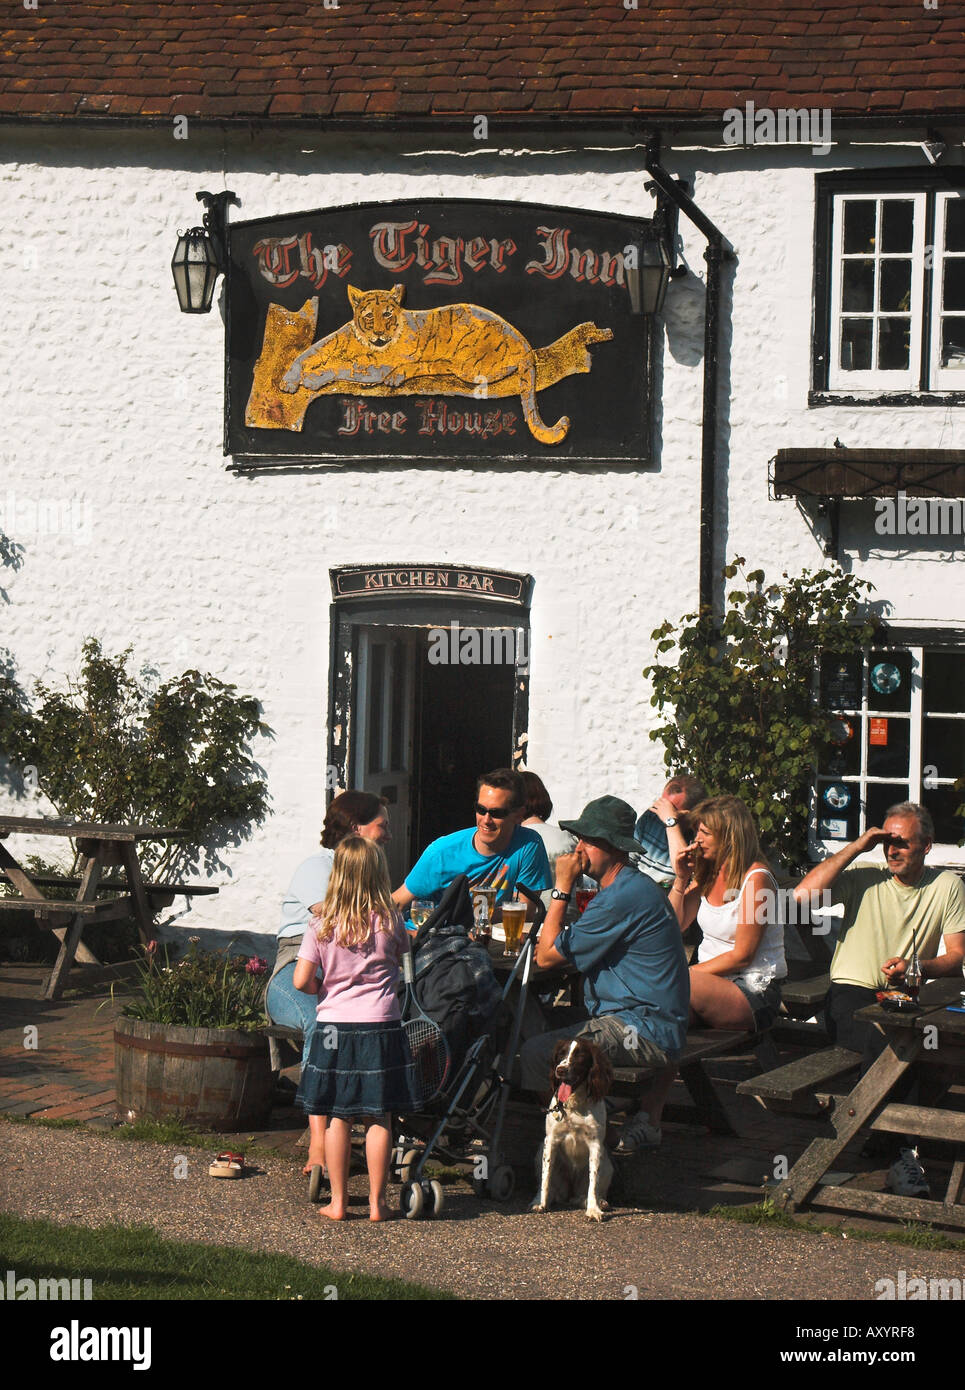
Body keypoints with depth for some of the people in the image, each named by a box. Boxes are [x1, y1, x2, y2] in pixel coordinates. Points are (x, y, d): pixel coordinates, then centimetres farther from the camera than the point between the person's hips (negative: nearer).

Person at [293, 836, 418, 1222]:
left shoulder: (321, 925, -4)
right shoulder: (389, 922, -4)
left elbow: (302, 980, -7)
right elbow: (401, 955, 14)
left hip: (333, 1026, 1)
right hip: (380, 1026, -1)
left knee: (339, 1118, 8)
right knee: (379, 1118, 5)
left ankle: (338, 1201, 11)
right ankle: (376, 1202, 7)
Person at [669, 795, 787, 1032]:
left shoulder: (756, 879, -12)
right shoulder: (706, 874, 13)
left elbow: (742, 956, -14)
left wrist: (688, 973, -15)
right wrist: (681, 880, 3)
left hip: (753, 992, -7)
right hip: (712, 982, 7)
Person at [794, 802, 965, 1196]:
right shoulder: (864, 879, 4)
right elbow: (803, 894, -12)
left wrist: (914, 967, -15)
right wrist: (855, 848, -7)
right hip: (853, 992, -1)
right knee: (881, 1041, -35)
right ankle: (902, 1153, -26)